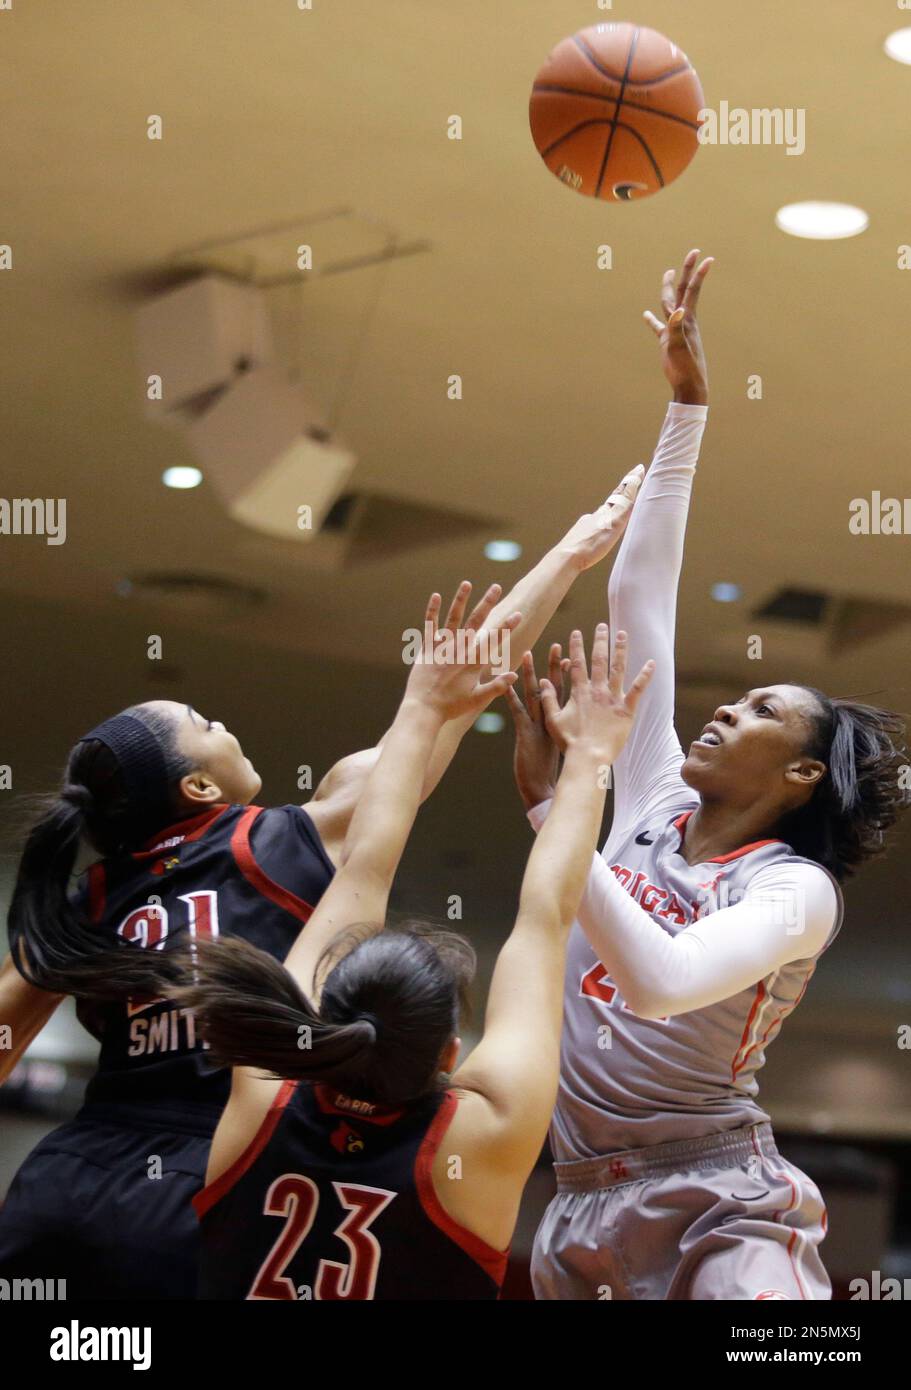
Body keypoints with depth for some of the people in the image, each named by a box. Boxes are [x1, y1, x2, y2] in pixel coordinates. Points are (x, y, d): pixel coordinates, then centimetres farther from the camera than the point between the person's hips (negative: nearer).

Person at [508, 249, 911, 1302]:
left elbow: (661, 979, -28)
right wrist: (687, 400, 8)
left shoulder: (797, 888, -7)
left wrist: (550, 800, -27)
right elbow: (639, 594, 9)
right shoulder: (655, 805, 10)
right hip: (585, 1212, 6)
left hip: (716, 1211, -6)